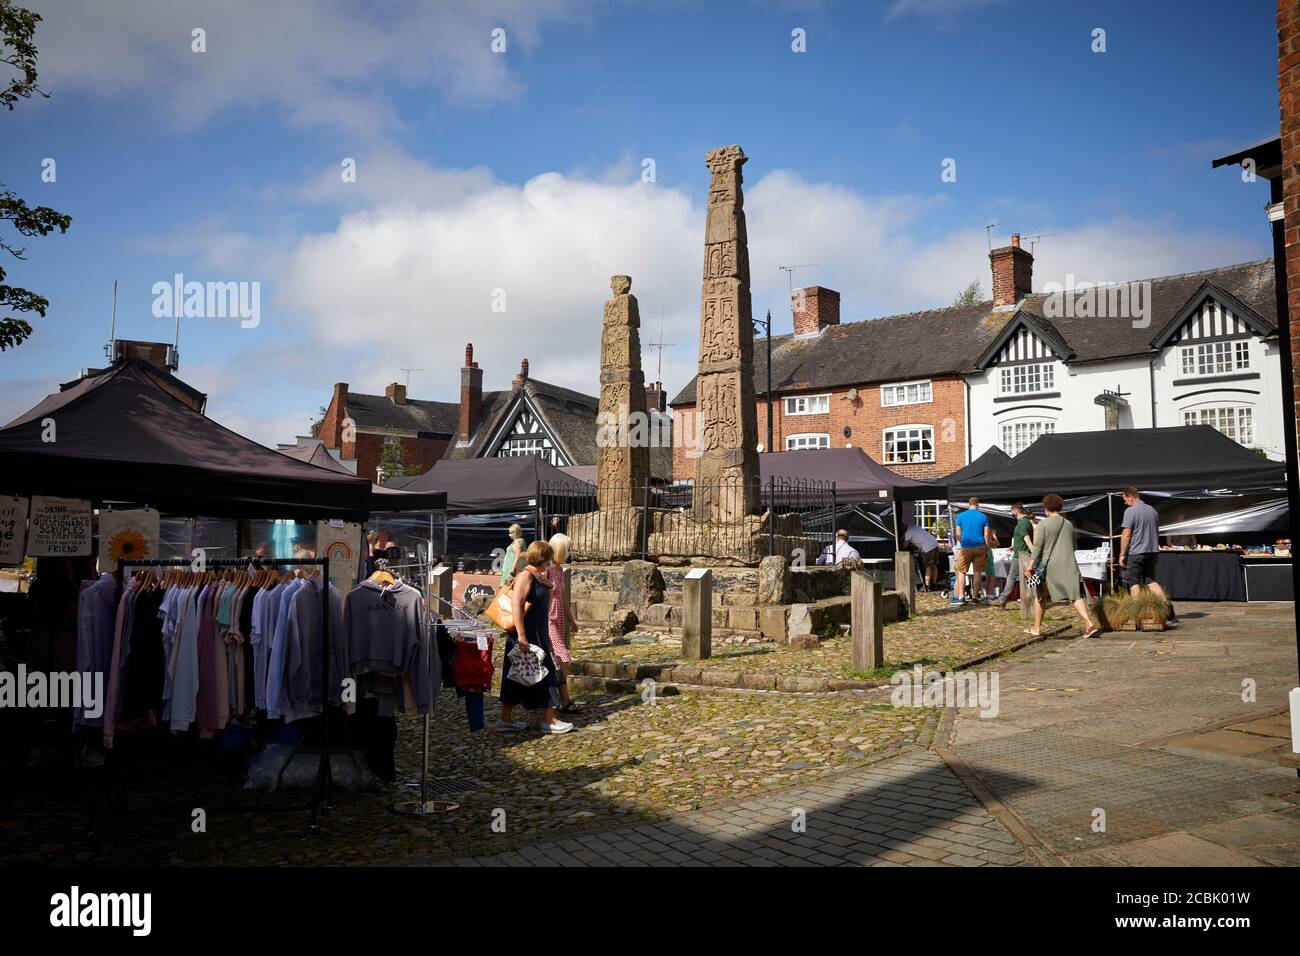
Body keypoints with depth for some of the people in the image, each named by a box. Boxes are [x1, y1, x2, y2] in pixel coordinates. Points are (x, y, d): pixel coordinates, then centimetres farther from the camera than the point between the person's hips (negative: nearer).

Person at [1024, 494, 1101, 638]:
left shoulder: (1043, 524, -3)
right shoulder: (1069, 524, 11)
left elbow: (1037, 546, -9)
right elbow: (1074, 546, 19)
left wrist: (1030, 564, -8)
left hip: (1049, 565, -3)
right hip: (1069, 564, 3)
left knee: (1041, 596, 11)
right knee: (1076, 595, -3)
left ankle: (1037, 628, 18)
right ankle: (1089, 625, -18)